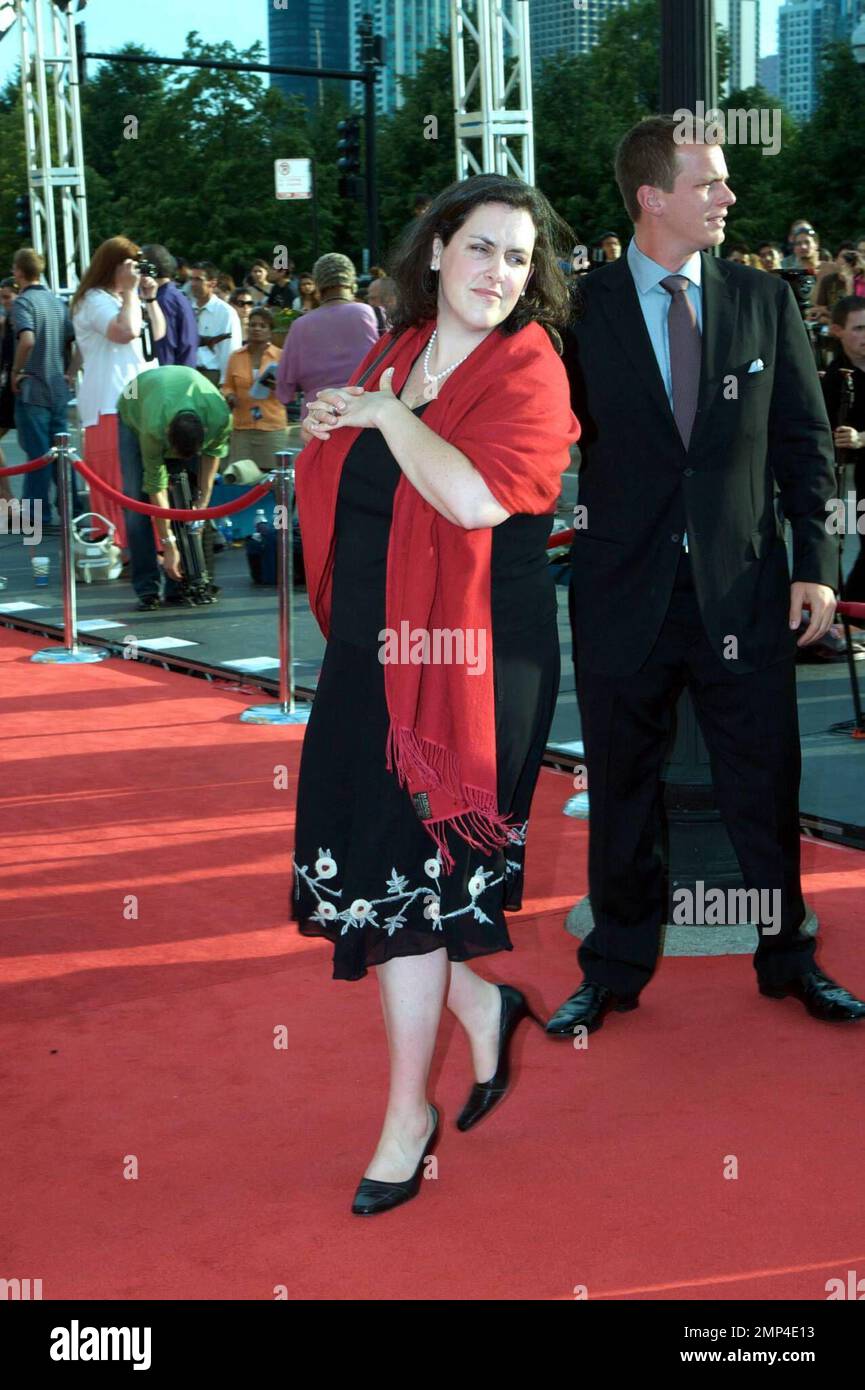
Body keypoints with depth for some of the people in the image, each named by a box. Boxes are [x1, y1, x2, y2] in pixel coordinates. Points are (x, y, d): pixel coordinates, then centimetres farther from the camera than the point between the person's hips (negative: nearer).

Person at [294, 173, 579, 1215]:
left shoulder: (529, 369, -9)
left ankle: (408, 1112, 17)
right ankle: (481, 1006, 34)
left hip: (467, 653, -6)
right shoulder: (393, 353, 10)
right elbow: (341, 484, 26)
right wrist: (333, 425, 6)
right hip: (372, 648, 7)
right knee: (364, 850, 8)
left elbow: (479, 496, -27)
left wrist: (388, 414, -15)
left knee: (402, 867, -1)